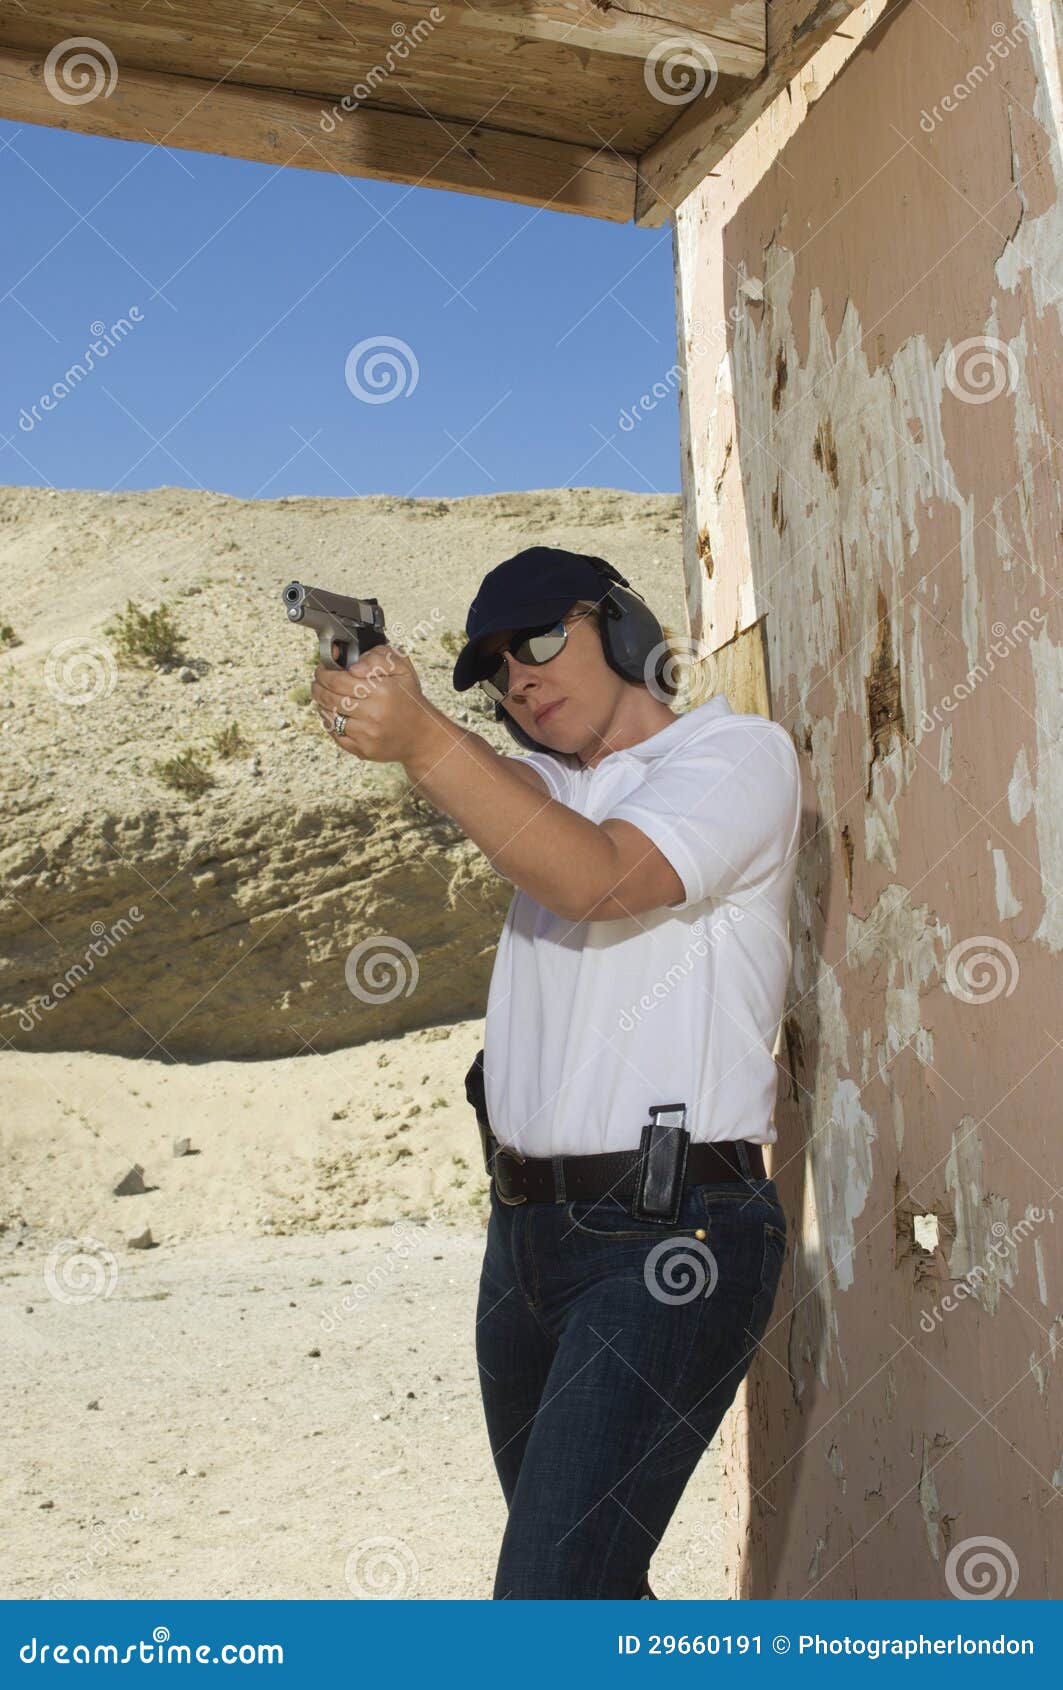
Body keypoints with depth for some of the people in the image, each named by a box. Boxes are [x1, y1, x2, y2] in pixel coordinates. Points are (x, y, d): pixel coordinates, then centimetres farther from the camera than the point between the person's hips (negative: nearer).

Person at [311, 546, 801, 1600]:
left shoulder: (740, 752, -3)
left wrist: (425, 741, -27)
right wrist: (371, 694, -23)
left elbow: (601, 879, -19)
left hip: (669, 1243, -8)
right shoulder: (552, 786, 19)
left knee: (548, 1597, -14)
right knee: (570, 1561, 19)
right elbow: (472, 776, -3)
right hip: (526, 1234, 8)